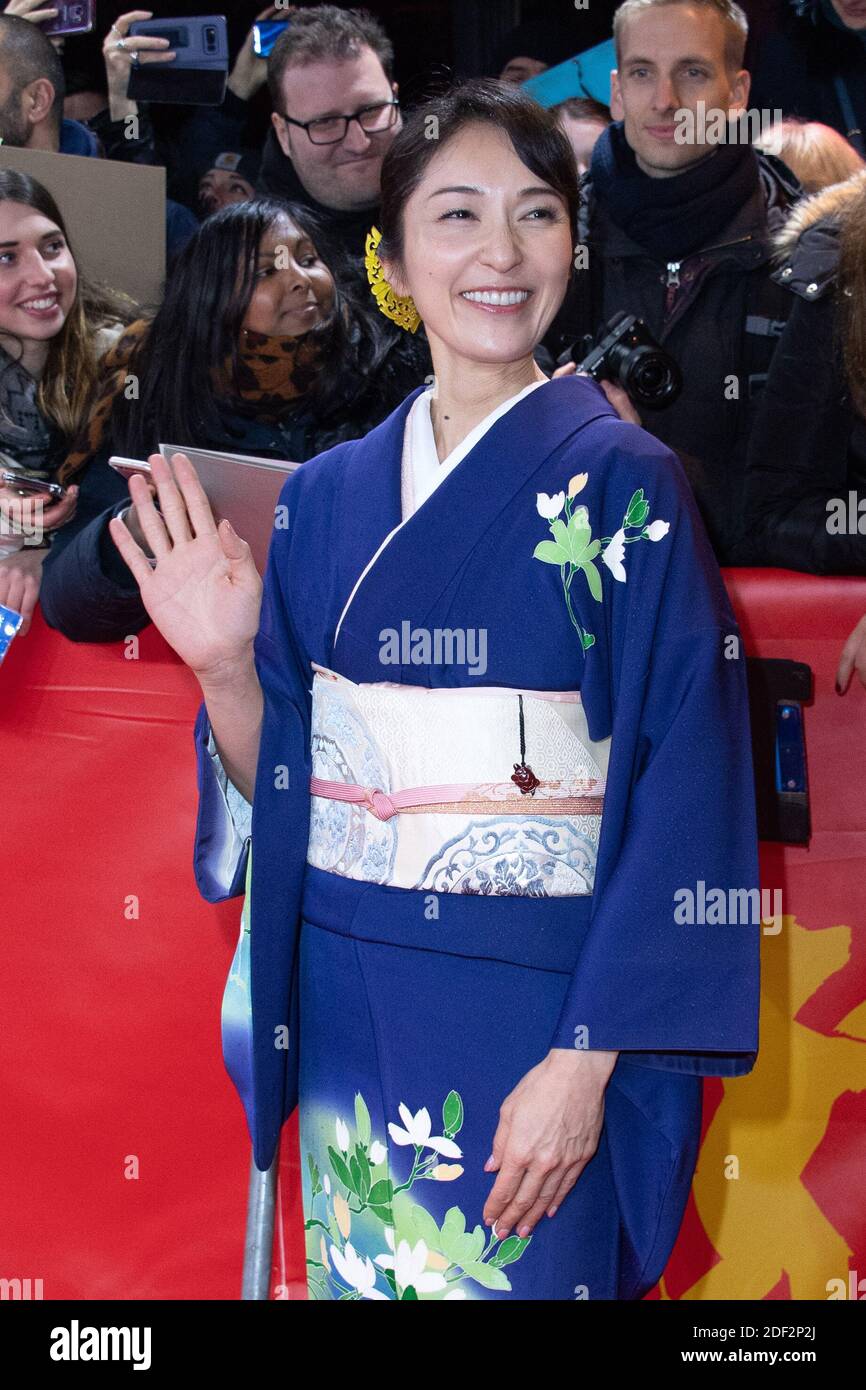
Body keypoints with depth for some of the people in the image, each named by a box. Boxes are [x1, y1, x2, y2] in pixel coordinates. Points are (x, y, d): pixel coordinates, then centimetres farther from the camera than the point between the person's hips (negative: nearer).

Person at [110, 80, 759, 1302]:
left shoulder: (623, 487, -8)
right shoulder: (327, 495, 5)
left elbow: (681, 798, -12)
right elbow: (278, 779, 8)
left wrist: (587, 1061, -17)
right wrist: (223, 667, -12)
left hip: (537, 1006, -4)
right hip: (343, 1002, 4)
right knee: (356, 1271, 16)